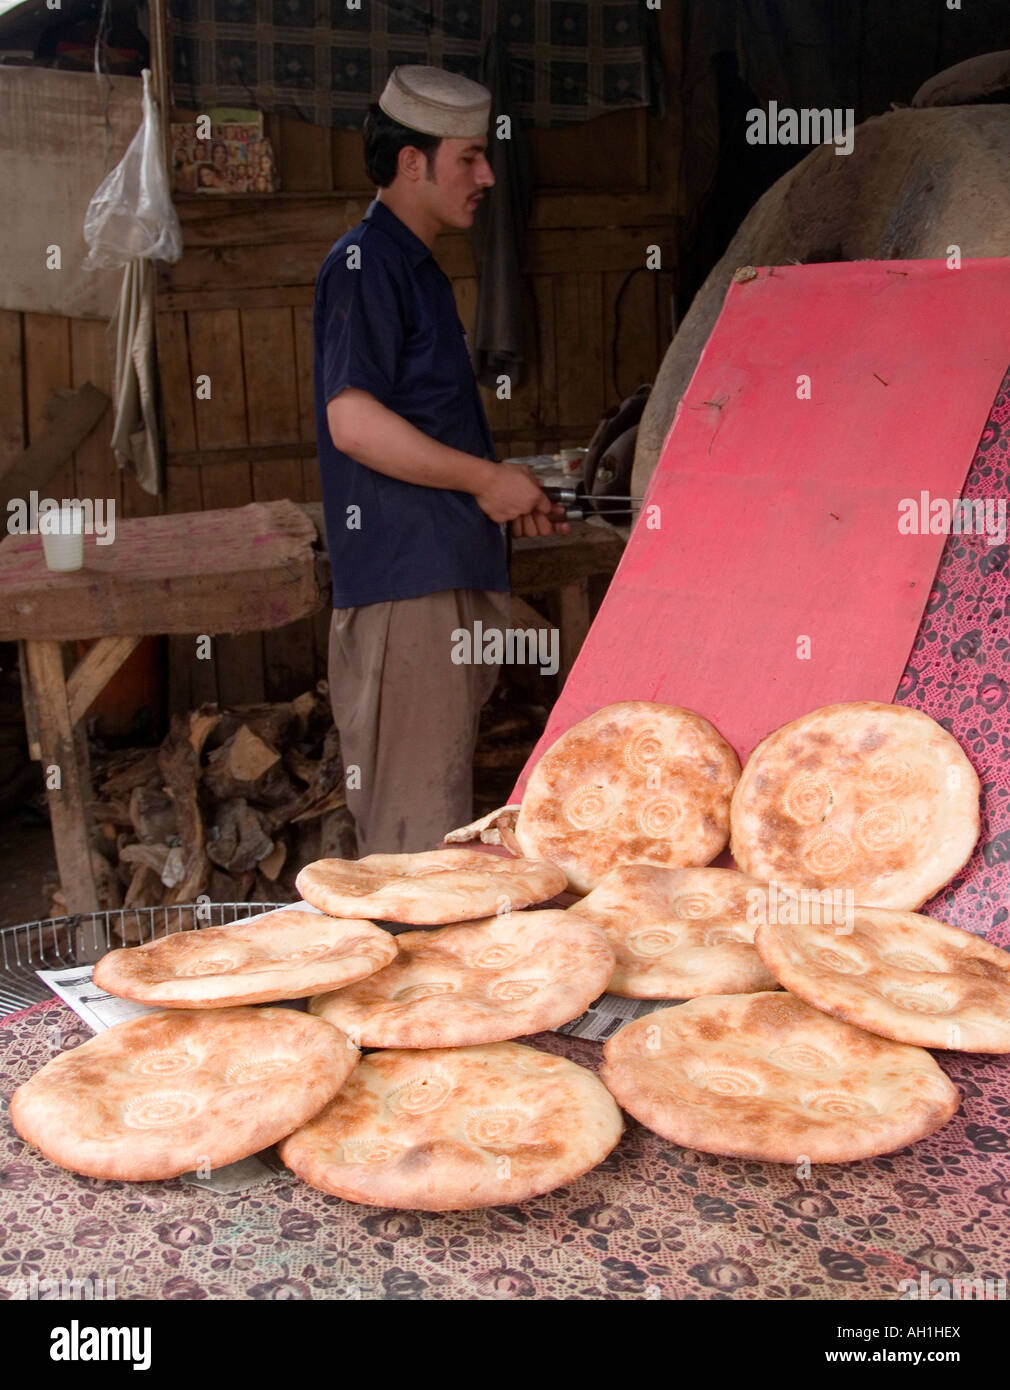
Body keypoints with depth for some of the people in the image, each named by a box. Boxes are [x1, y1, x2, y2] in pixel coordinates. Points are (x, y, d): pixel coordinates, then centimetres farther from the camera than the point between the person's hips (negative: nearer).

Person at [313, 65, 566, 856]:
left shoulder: (418, 269, 21)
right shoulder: (365, 264, -9)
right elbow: (353, 421, -21)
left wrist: (510, 495, 14)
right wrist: (488, 479, -13)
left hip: (452, 572, 10)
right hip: (404, 577, -10)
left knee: (444, 787, 15)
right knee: (414, 808, -7)